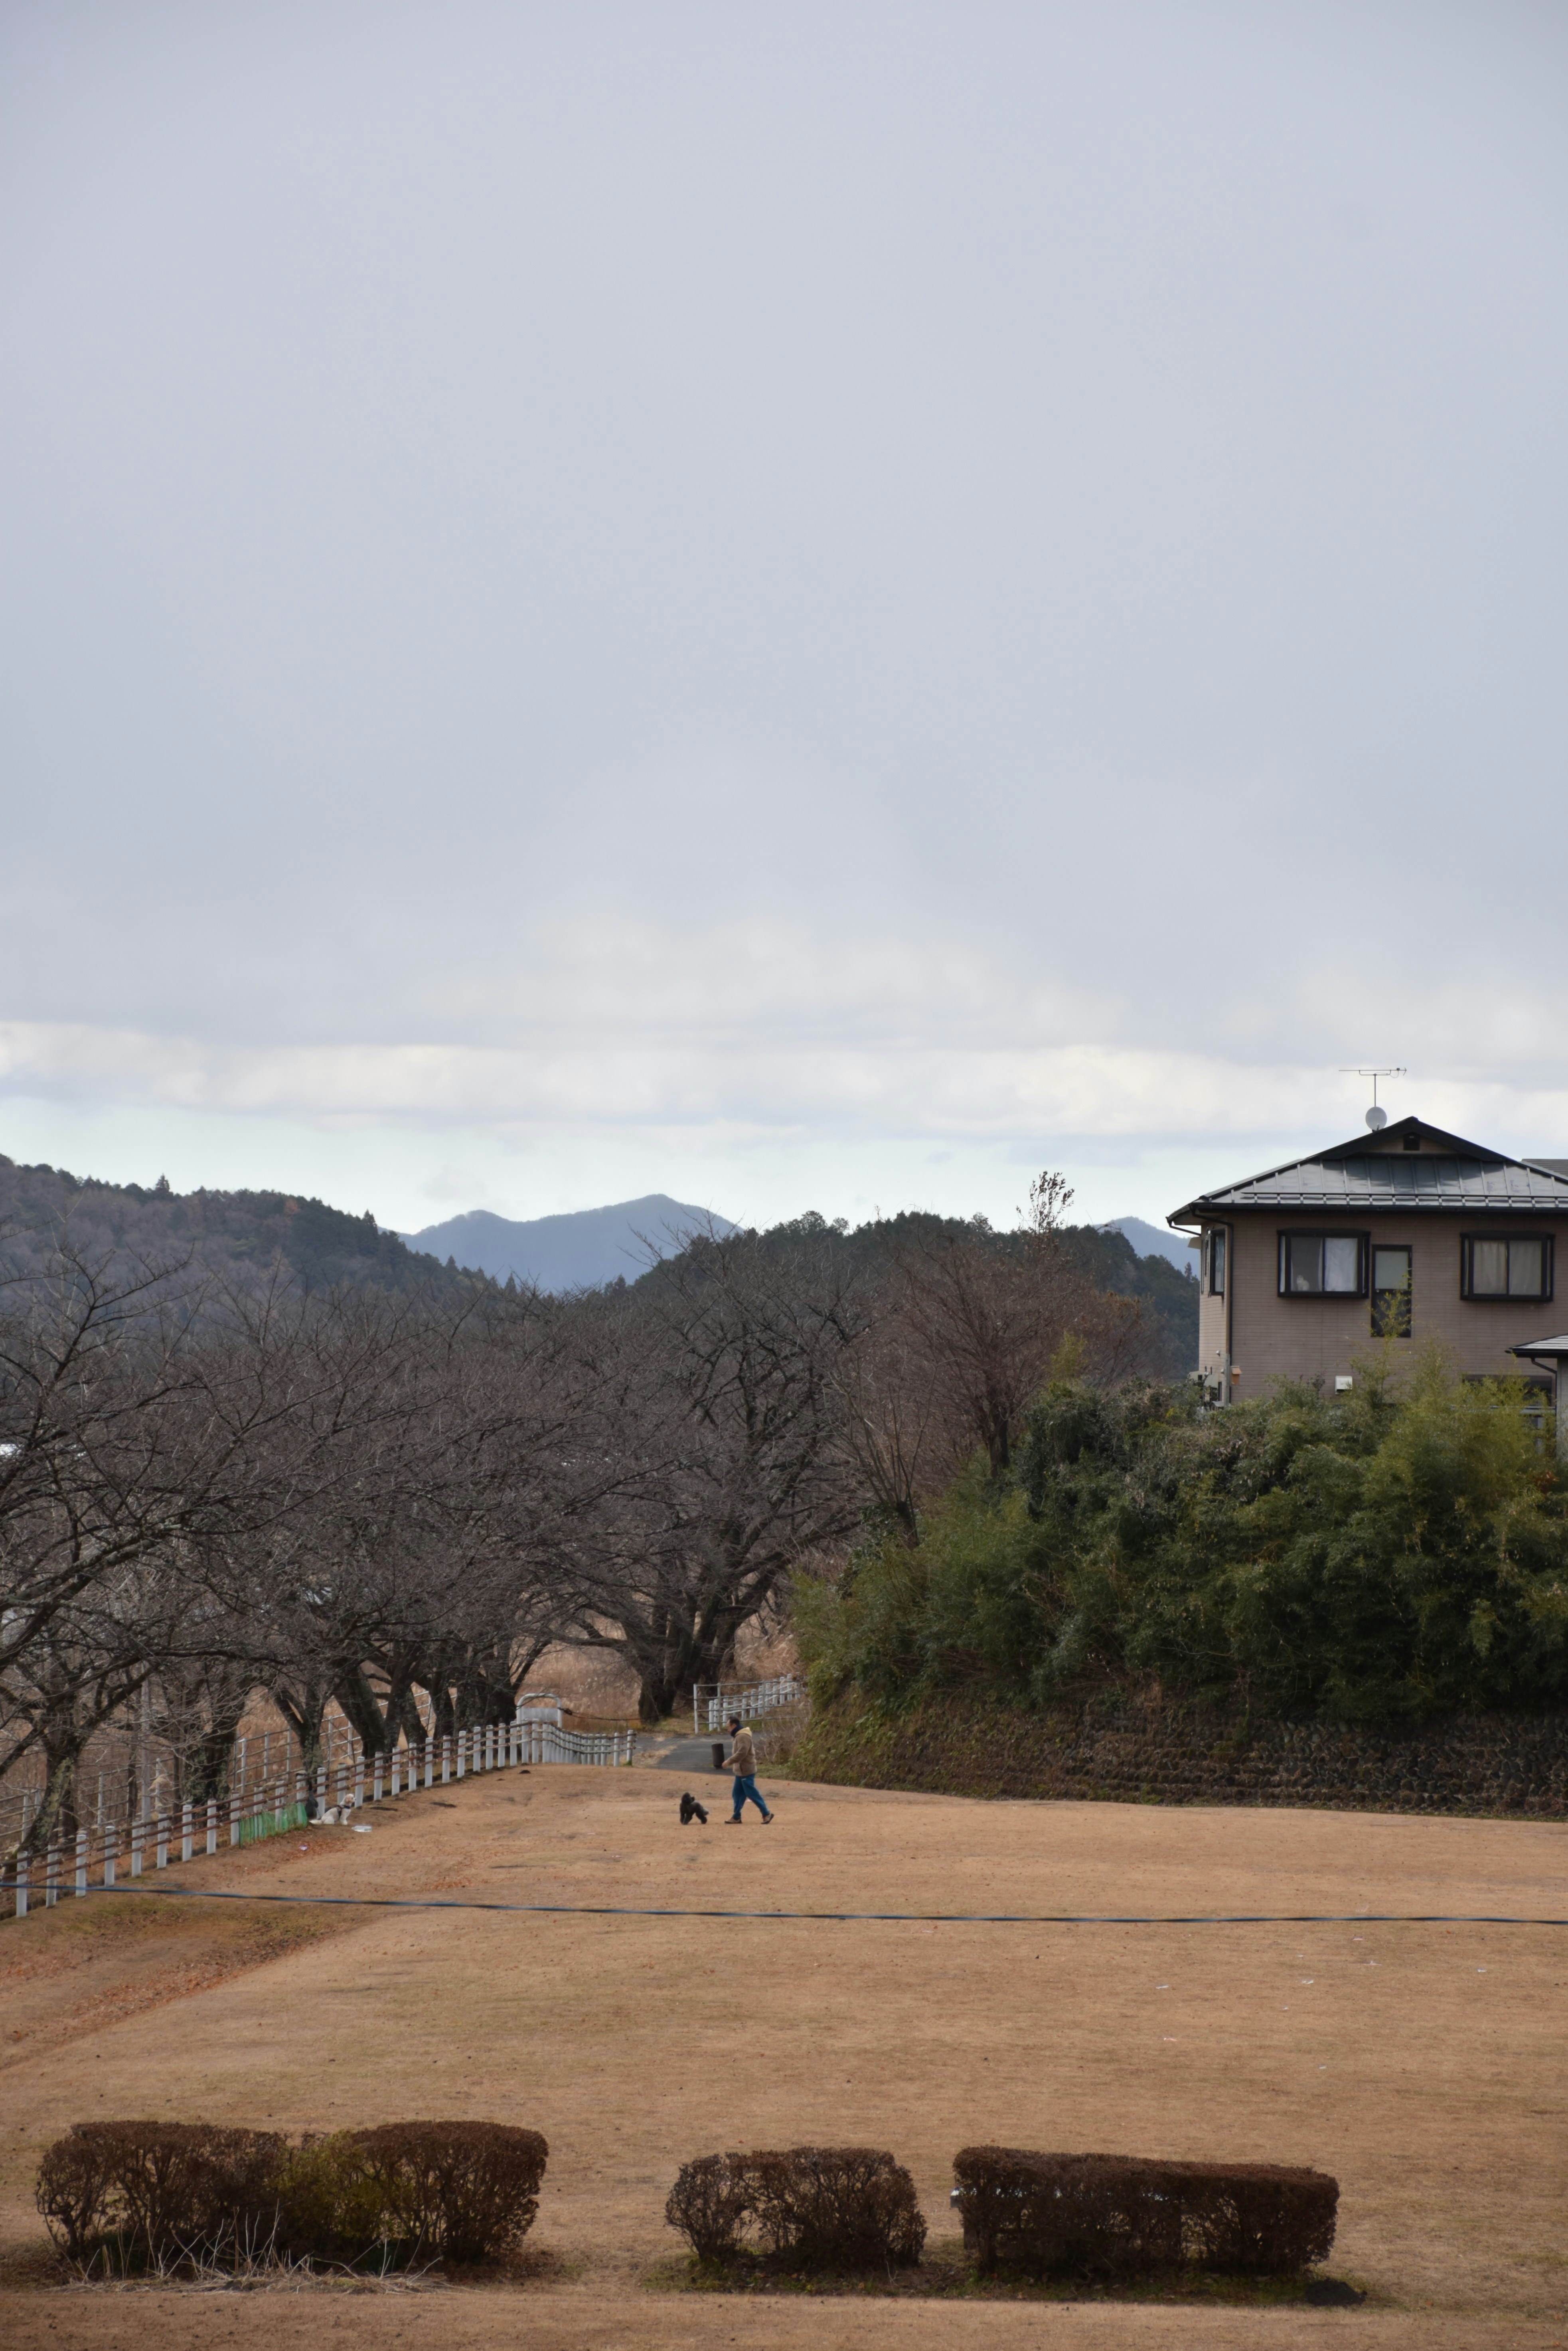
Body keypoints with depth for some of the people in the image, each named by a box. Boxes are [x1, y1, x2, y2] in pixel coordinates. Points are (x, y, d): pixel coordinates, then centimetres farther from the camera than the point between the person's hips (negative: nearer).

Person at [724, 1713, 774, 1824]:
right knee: (738, 1794, 11)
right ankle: (736, 1817, 15)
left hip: (746, 1772, -11)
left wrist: (730, 1762, -23)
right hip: (741, 1771, 11)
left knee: (752, 1794, -7)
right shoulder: (739, 1736, 16)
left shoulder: (743, 1737, -18)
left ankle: (766, 1814, -2)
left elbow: (742, 1753, -28)